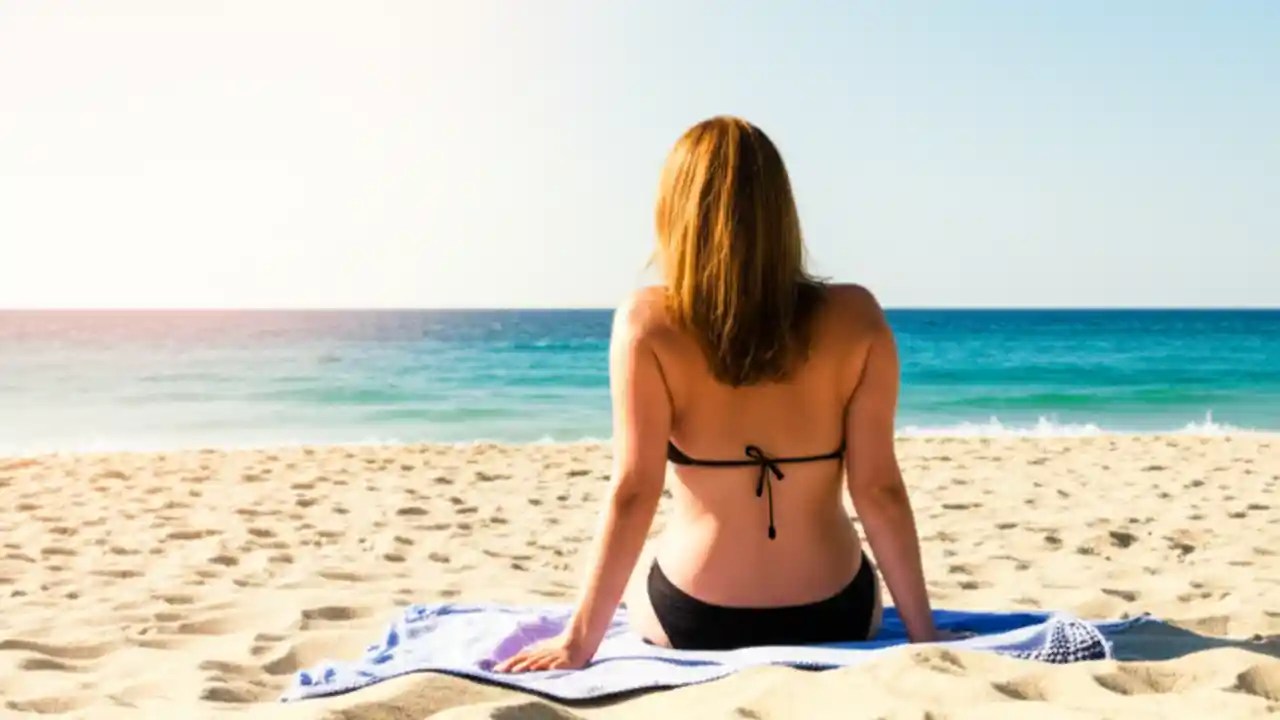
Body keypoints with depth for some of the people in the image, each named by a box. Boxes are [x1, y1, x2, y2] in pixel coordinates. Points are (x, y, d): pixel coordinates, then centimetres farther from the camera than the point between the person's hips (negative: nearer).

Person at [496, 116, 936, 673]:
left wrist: (578, 641, -9)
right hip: (834, 617, 1)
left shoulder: (648, 323, -15)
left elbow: (633, 493, -17)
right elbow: (879, 490, -9)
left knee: (635, 598, 36)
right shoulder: (855, 319, -11)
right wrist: (924, 634, 2)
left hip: (693, 622, 0)